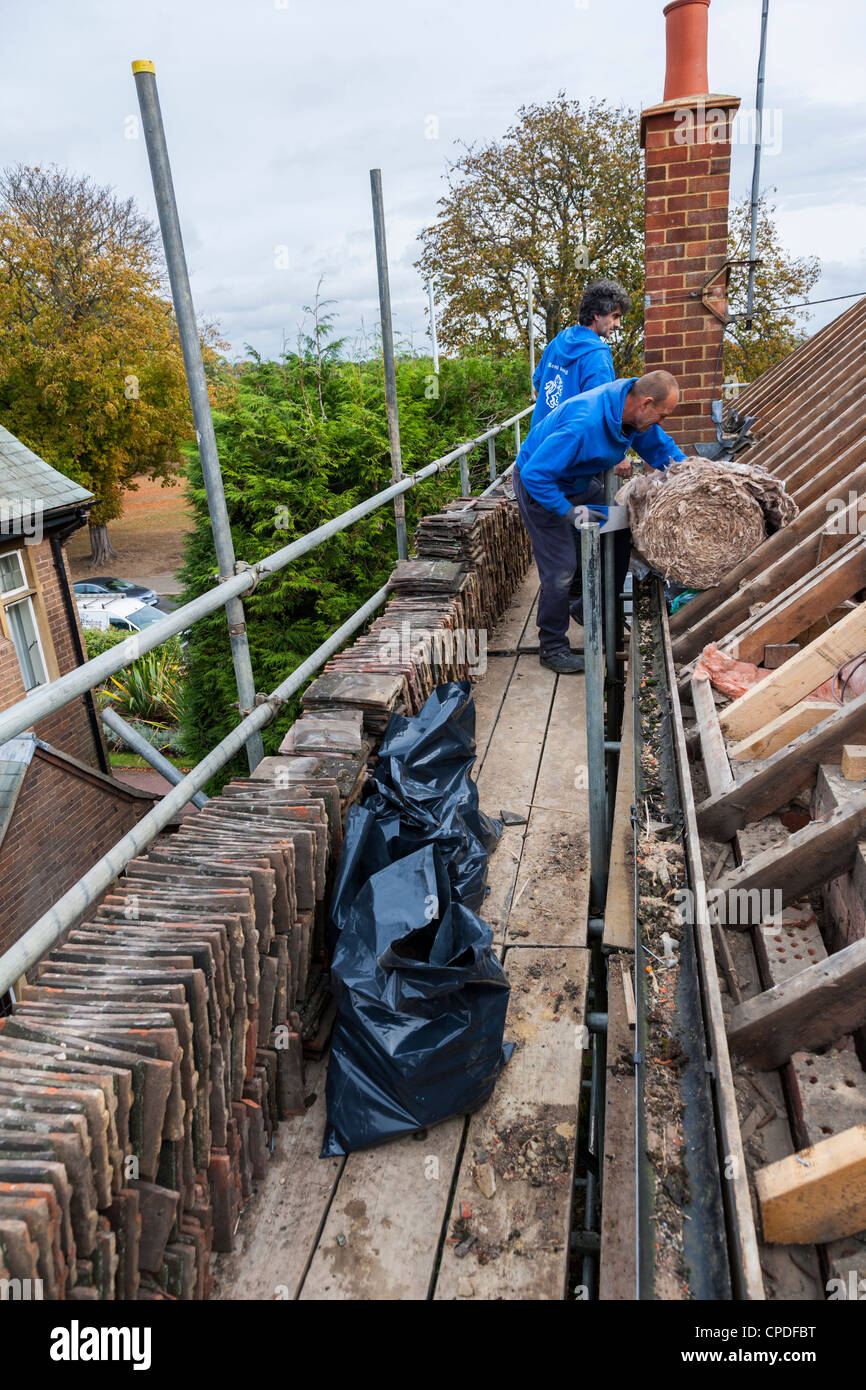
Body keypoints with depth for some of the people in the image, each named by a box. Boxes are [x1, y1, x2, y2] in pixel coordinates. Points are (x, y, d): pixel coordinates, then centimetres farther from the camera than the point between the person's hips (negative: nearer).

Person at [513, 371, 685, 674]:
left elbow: (660, 447, 9)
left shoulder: (634, 411, -10)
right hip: (540, 486, -9)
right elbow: (535, 474, -35)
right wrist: (568, 512, -32)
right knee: (561, 570, -13)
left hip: (577, 484, 9)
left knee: (619, 535, 8)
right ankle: (552, 648, 3)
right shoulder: (585, 423, -37)